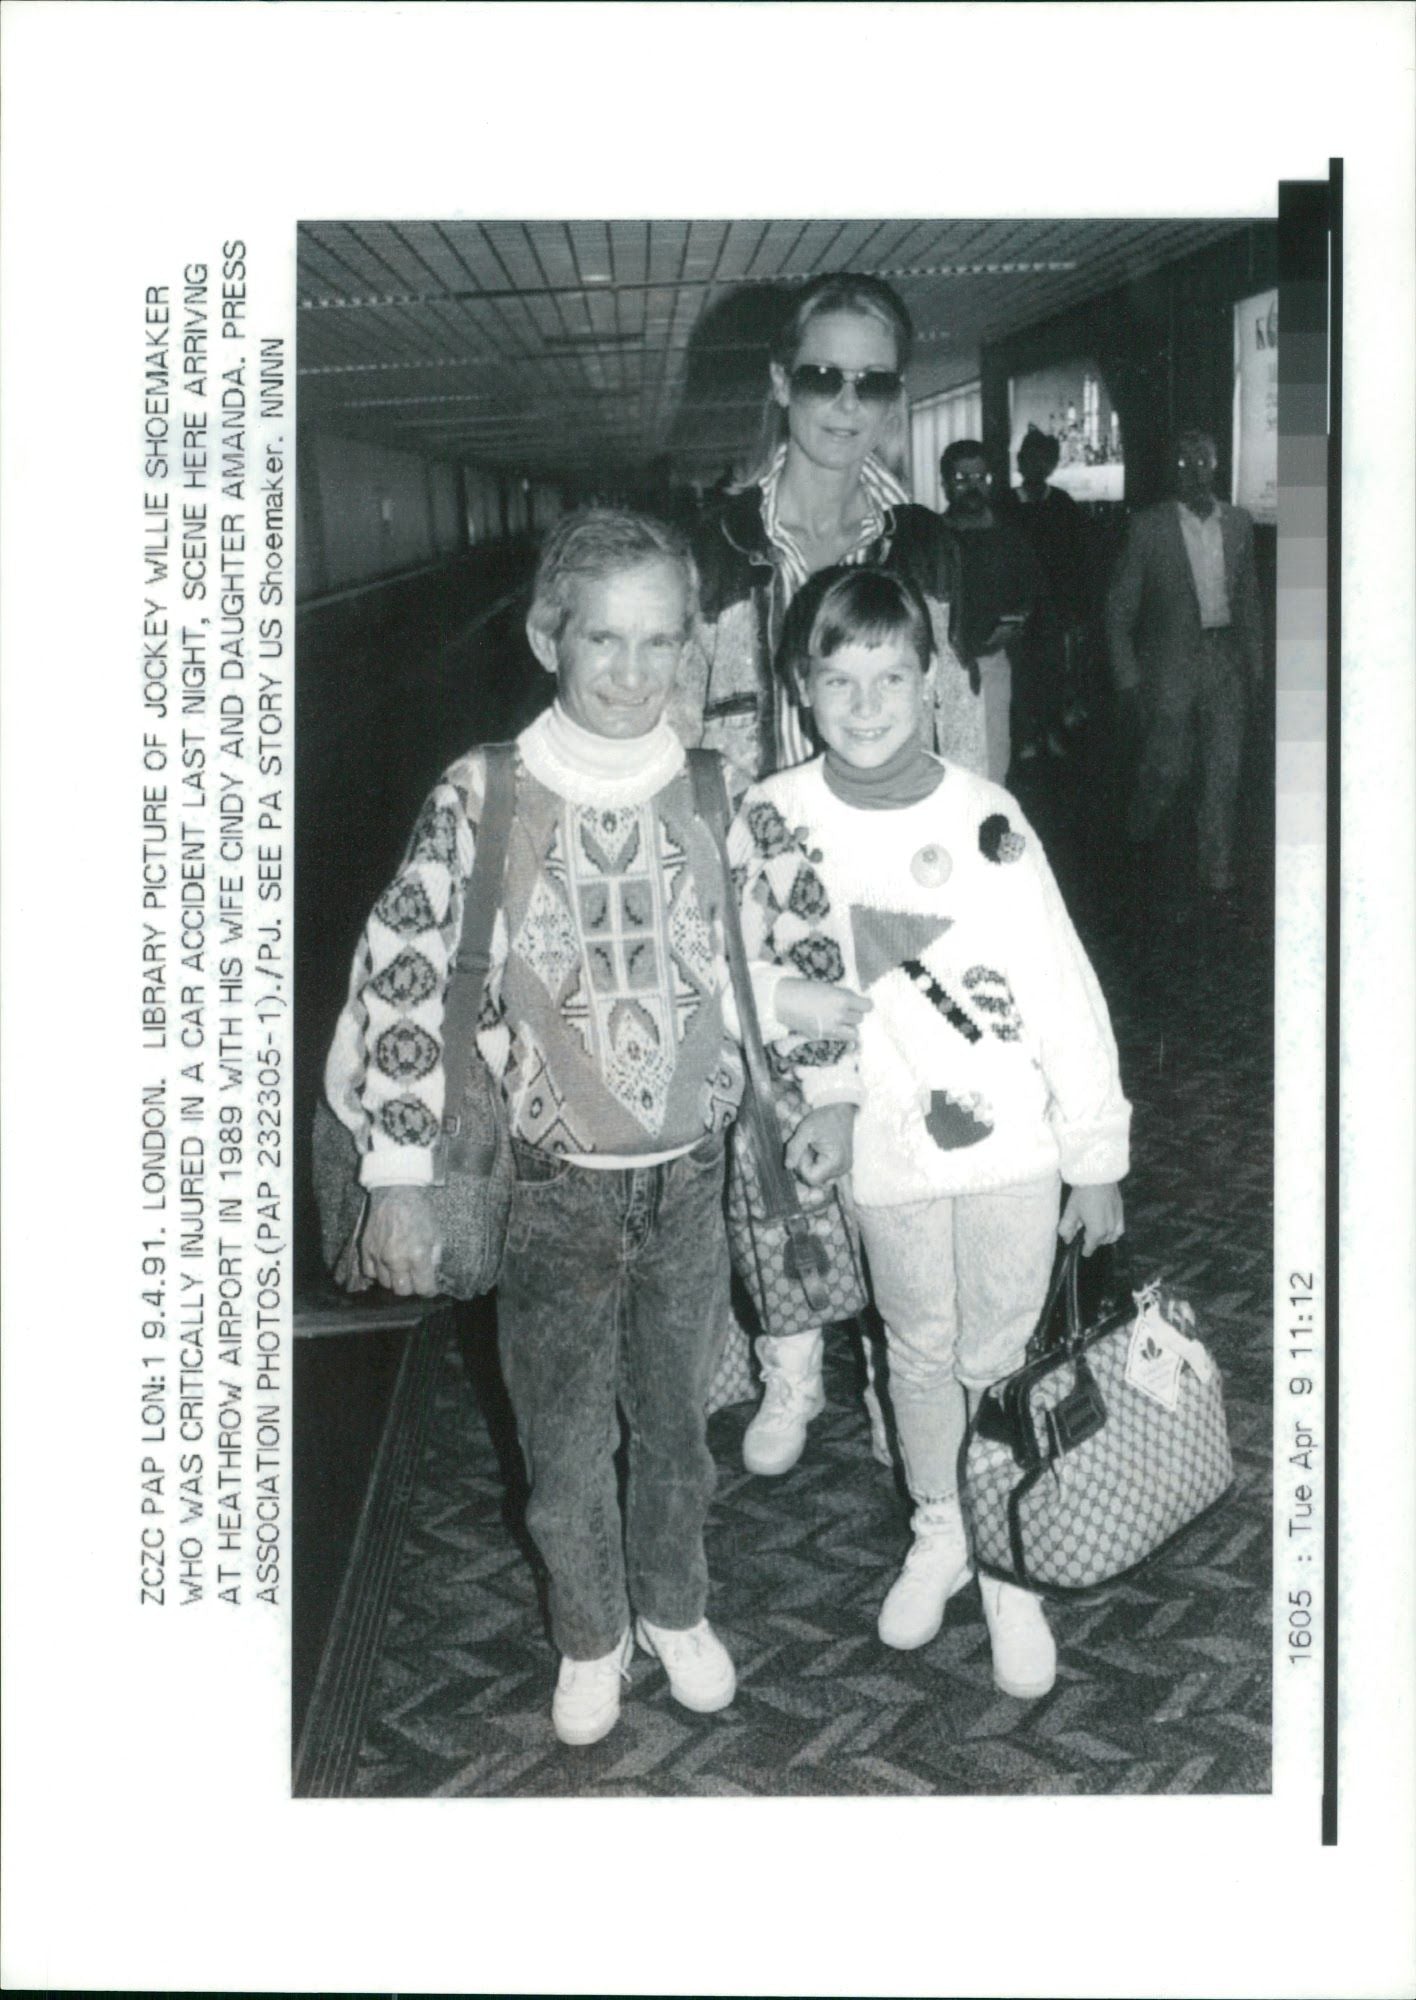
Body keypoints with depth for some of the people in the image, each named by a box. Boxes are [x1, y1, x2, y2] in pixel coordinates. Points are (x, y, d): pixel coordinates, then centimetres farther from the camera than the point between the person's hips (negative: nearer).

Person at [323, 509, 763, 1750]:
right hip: (551, 1182, -2)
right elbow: (403, 980, -11)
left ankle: (675, 1608, 45)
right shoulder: (483, 798, -14)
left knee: (676, 1415, 20)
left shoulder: (711, 793, -5)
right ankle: (590, 1636, 39)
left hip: (689, 1172, 2)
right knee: (566, 1435, 14)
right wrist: (401, 1178, -12)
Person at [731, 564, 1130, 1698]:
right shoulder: (774, 820, -8)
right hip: (890, 1146, 2)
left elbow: (1065, 995, -9)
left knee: (999, 1358, 9)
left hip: (1015, 1139, -2)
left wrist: (1098, 1157, -6)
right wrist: (830, 1092, -2)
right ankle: (937, 1535, 42)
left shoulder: (986, 820, -15)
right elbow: (784, 974, 6)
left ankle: (1010, 1570, 30)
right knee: (920, 1349, 19)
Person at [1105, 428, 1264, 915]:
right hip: (1170, 663, -3)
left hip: (1224, 660, 4)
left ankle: (1217, 876, 13)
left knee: (1224, 773, 4)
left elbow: (1248, 598, 15)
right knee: (1166, 771, -5)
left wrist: (1254, 665, 11)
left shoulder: (1238, 523, 7)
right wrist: (1127, 678, -8)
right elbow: (1120, 606, -4)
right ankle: (1146, 842, 25)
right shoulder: (1149, 526, -5)